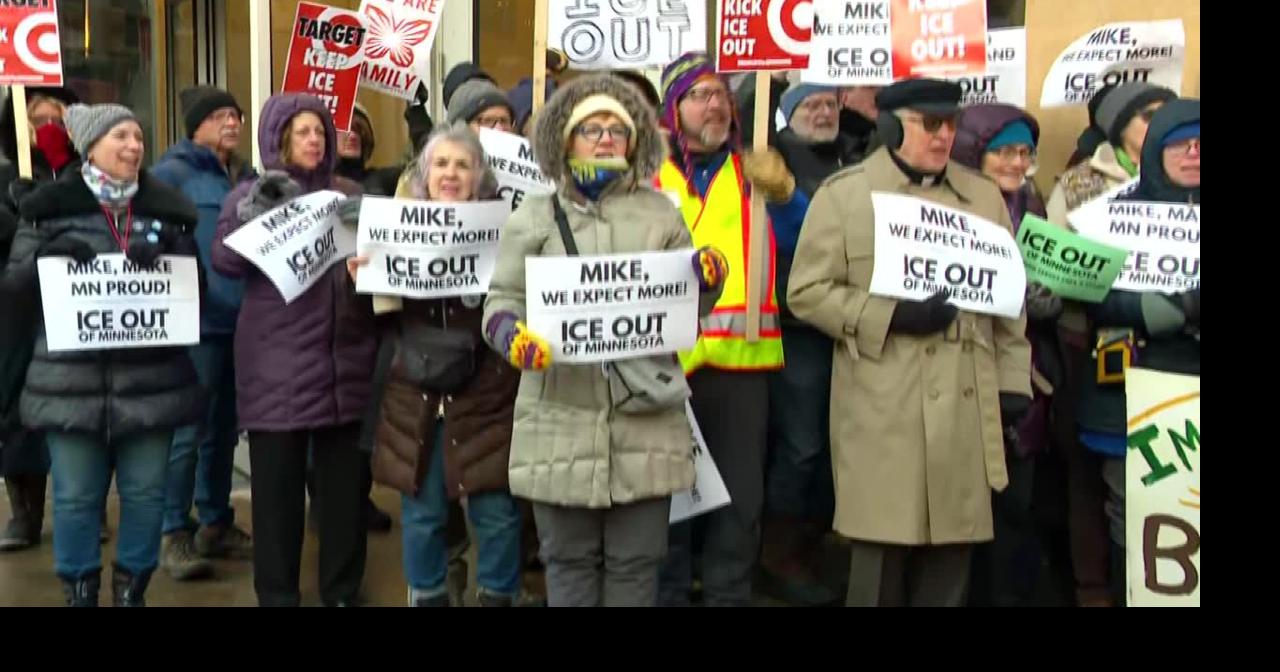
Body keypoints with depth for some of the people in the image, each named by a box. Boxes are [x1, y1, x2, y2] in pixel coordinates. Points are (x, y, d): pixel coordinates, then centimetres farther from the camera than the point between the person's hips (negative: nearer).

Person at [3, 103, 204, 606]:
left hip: (151, 377, 2)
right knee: (75, 494, 5)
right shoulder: (50, 205, 3)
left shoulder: (166, 206, 8)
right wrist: (50, 257, -17)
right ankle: (78, 588, 22)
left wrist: (166, 254, -12)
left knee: (146, 490, 7)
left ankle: (132, 586, 24)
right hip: (71, 379, -2)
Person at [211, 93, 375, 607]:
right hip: (278, 362, -3)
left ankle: (342, 591, 22)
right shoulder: (250, 193, 5)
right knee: (277, 481, 3)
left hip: (346, 358, 3)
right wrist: (256, 211, -21)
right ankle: (277, 594, 16)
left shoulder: (349, 193, 13)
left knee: (346, 480, 9)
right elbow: (225, 260, -8)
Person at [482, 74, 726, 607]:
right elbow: (502, 300, 5)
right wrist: (510, 334, -17)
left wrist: (706, 283, -9)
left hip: (645, 418, 1)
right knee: (569, 560, 10)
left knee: (636, 561, 8)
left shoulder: (660, 213, 11)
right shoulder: (533, 217, 8)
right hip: (562, 421, 0)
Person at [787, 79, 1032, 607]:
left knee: (951, 556, 10)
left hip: (966, 410, 4)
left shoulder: (983, 196, 14)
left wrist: (1013, 380, 8)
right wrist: (892, 315, -15)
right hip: (884, 414, -4)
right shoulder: (842, 194, 1)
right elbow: (807, 291, -5)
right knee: (882, 554, 1)